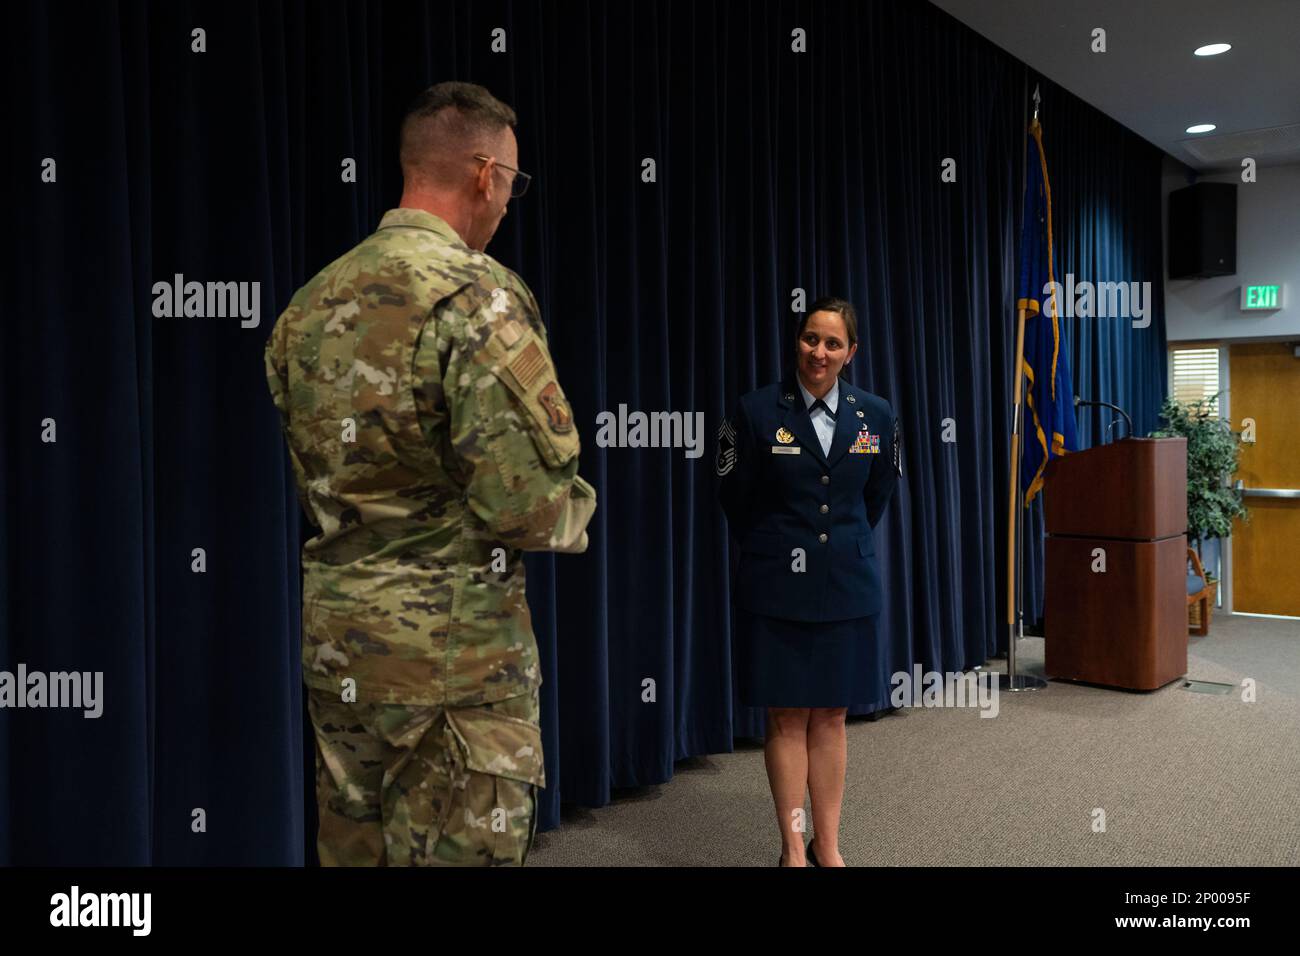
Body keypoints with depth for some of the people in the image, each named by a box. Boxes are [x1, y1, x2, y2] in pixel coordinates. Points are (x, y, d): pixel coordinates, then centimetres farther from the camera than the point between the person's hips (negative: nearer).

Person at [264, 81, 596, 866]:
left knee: (353, 850, 20)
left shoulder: (309, 304, 7)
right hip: (455, 652, -7)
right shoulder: (480, 298, -17)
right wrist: (577, 512, -1)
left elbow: (317, 479, 13)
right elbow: (526, 504, -22)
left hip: (334, 641, 8)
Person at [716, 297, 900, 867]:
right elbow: (735, 499, 1)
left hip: (847, 586, 3)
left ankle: (828, 846, 23)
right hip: (778, 588, -3)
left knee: (831, 716, 11)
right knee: (787, 717, 5)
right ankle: (793, 848, 18)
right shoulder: (756, 412, -8)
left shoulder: (876, 415, 1)